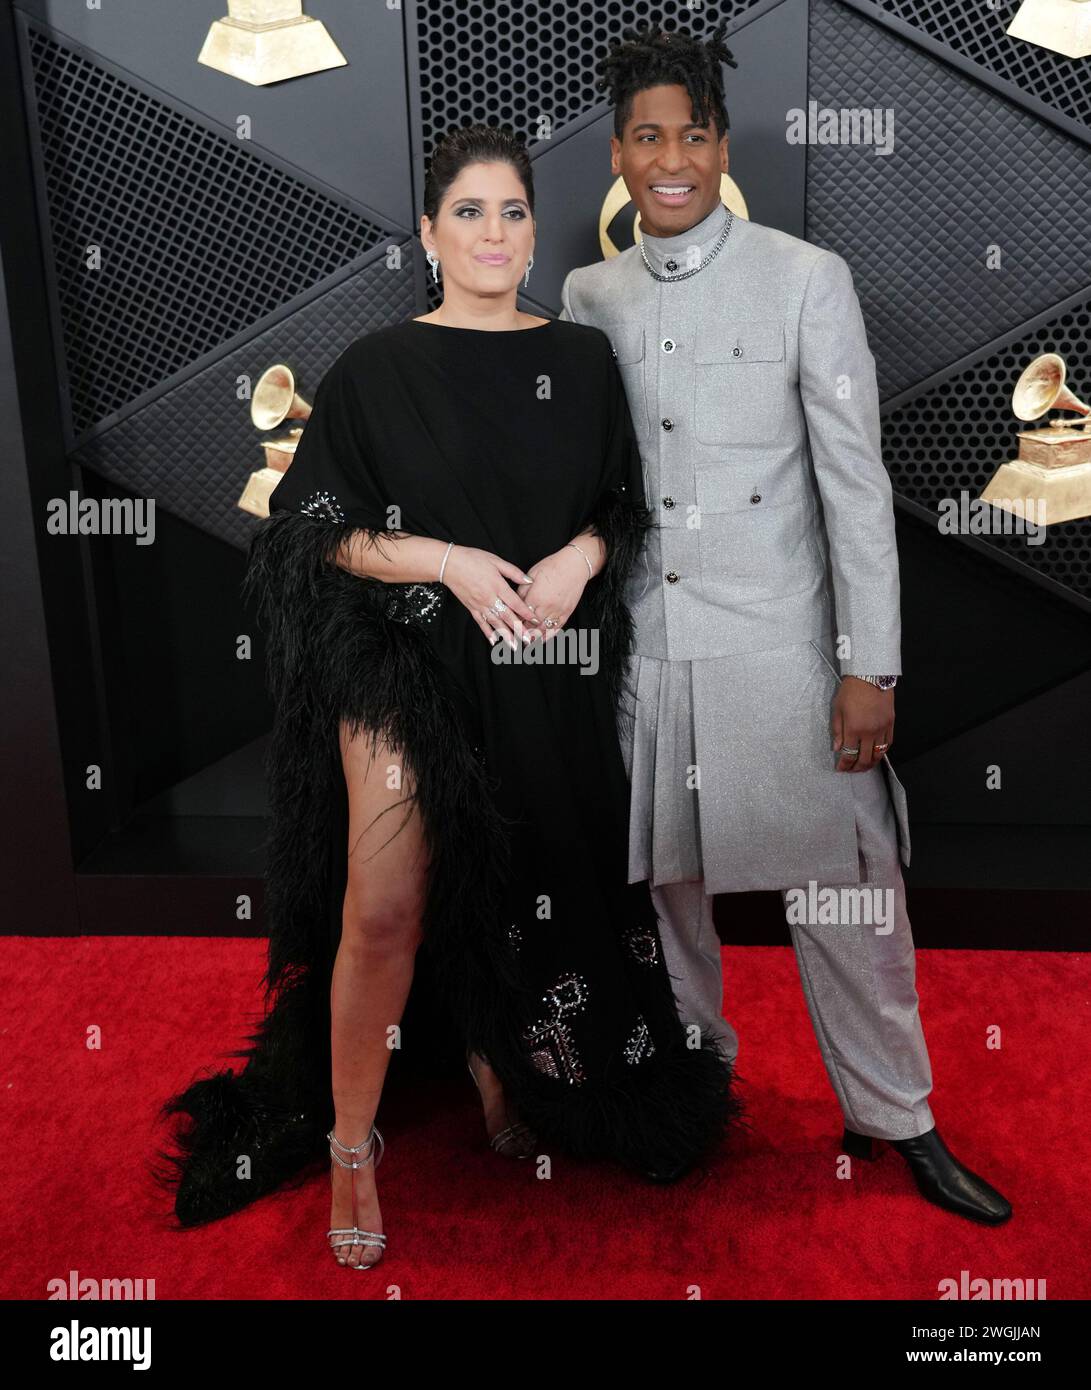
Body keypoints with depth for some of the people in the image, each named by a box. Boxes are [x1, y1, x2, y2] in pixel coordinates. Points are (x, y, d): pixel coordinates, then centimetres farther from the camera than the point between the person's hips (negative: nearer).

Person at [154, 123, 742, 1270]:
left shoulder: (583, 360, 9)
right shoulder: (377, 369, 0)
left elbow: (625, 510, 11)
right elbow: (319, 530, -2)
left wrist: (581, 557, -10)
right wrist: (446, 560, -16)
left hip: (548, 683, 3)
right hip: (410, 667, -2)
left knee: (522, 888, 11)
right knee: (383, 911, -6)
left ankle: (507, 1084, 35)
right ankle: (352, 1147, 12)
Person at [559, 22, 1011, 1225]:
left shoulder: (807, 279, -2)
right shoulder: (591, 293, 9)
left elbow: (857, 483, -6)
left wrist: (869, 667, -10)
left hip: (776, 648, -3)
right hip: (639, 648, 4)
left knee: (842, 896, 2)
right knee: (669, 882, 13)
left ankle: (897, 1122, 20)